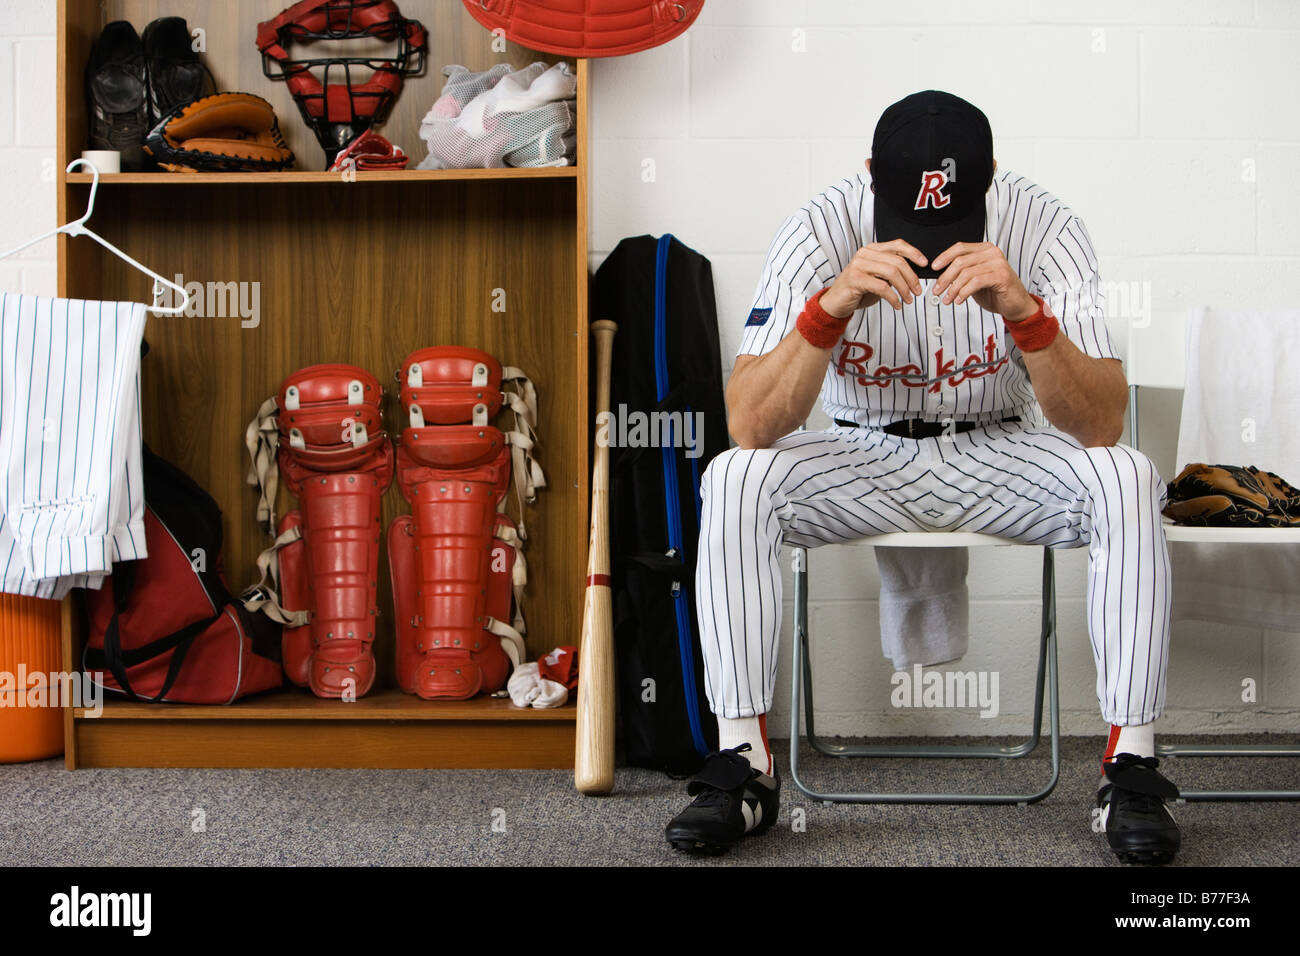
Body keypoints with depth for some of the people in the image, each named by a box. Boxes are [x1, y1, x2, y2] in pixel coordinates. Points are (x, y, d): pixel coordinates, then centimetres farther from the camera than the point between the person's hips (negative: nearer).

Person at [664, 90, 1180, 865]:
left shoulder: (1043, 226, -18)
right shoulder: (821, 232, -18)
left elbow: (1102, 428, -24)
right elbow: (751, 426, -26)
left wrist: (1027, 314, -40)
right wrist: (833, 306, -40)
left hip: (1000, 454, 0)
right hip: (865, 458, 0)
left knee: (1127, 479, -29)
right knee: (734, 480, -28)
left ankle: (1131, 768, -20)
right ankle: (744, 767, -20)